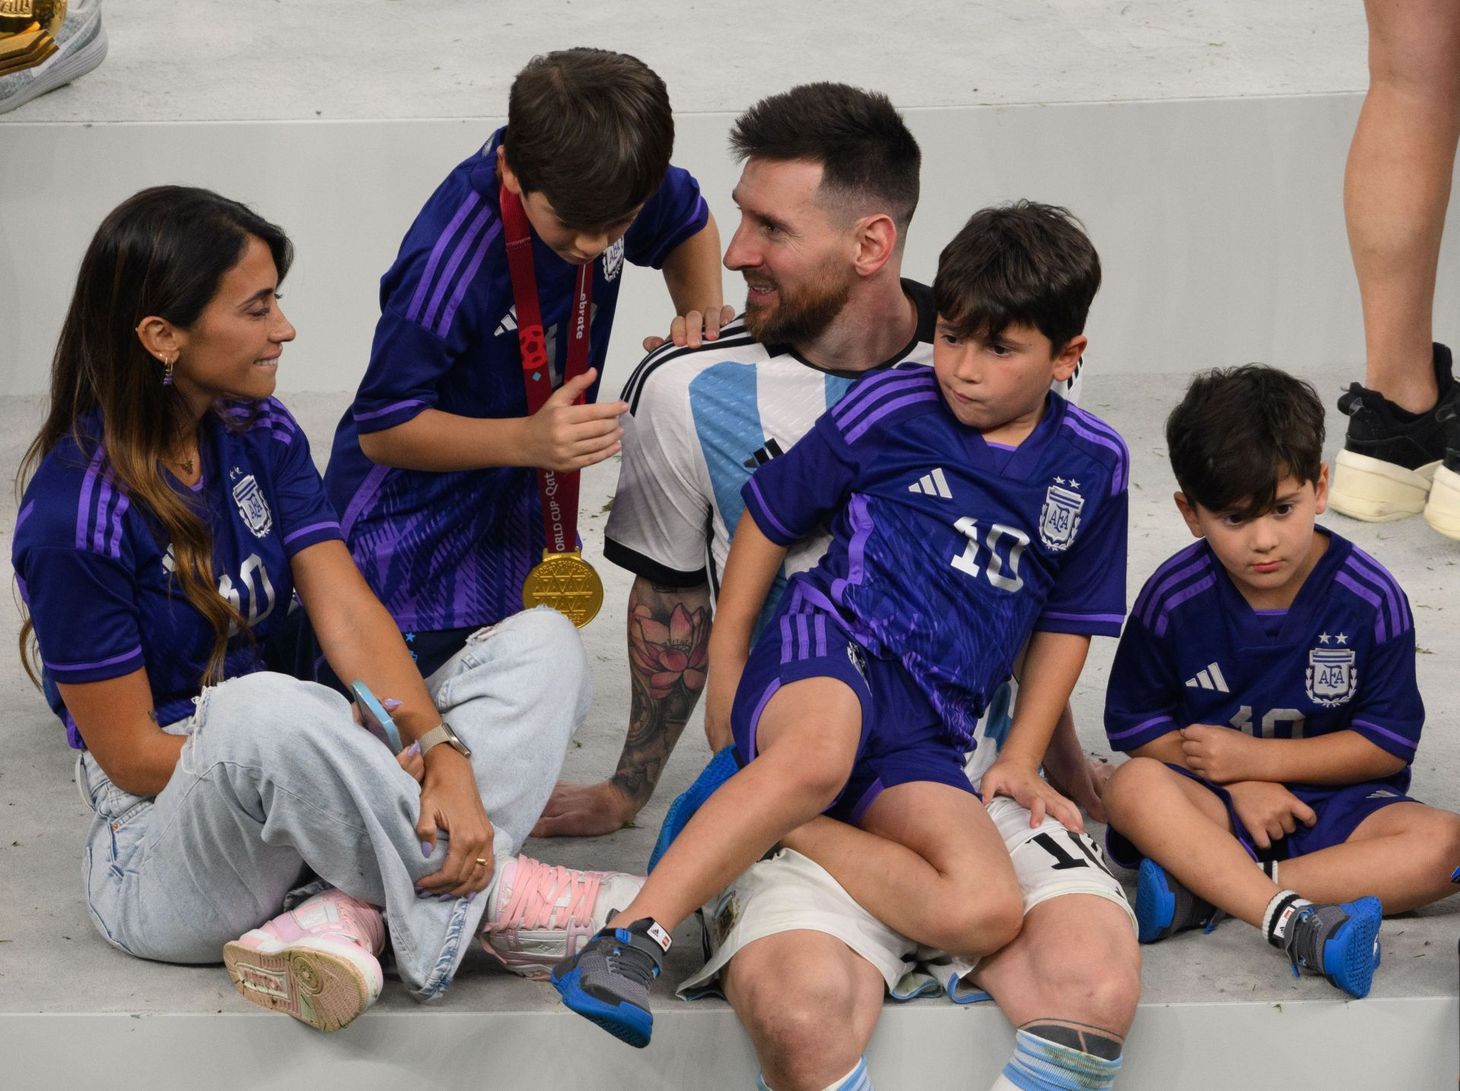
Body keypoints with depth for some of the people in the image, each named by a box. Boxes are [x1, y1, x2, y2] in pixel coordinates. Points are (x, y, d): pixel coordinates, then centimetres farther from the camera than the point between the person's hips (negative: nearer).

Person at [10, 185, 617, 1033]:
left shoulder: (259, 434, 5)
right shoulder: (75, 516, -17)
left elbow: (350, 615, -6)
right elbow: (131, 756, -15)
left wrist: (441, 754, -23)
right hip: (165, 838, -7)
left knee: (543, 642, -7)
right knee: (258, 710, -41)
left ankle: (345, 914, -28)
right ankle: (492, 896, -17)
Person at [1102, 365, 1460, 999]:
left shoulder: (1369, 600, -9)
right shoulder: (1173, 598, -6)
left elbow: (1389, 744, -6)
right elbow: (1135, 724, -1)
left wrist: (1254, 759, -12)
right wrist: (1239, 786, -13)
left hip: (1335, 801, 0)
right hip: (1217, 802, 0)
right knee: (1133, 787, -32)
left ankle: (1205, 890, -35)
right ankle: (1293, 920, -47)